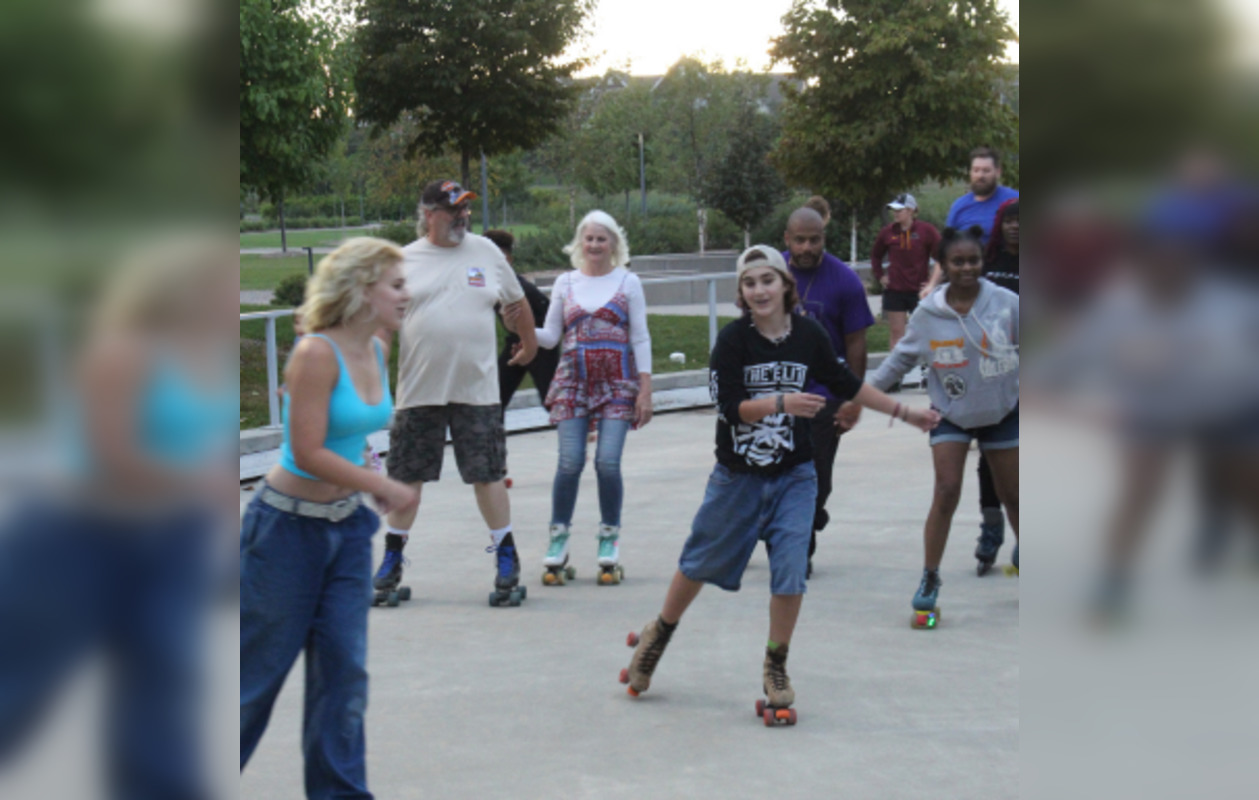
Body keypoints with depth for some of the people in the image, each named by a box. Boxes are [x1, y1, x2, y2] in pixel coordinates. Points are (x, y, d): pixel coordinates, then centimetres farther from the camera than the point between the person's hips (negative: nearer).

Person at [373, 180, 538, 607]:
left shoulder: (486, 252, 8)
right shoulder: (403, 261, 3)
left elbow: (517, 303, 21)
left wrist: (530, 345, 29)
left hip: (477, 390, 0)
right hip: (418, 391, 0)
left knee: (488, 475, 0)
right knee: (406, 476, 5)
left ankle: (506, 560, 12)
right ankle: (391, 560, 19)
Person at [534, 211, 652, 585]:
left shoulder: (628, 282, 7)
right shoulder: (565, 283, 12)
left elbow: (640, 338, 5)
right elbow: (550, 337, 12)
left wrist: (645, 389, -2)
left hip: (616, 384, -1)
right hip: (573, 382, 1)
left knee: (608, 462, -10)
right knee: (570, 462, -8)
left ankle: (609, 541, 4)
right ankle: (558, 540, 4)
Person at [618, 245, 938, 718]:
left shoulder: (808, 336, -5)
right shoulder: (733, 340, -14)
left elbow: (846, 385, 10)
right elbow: (730, 407, -20)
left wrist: (905, 413, 14)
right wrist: (783, 402, -35)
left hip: (793, 478, 1)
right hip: (737, 478, -1)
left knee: (790, 574, -6)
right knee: (701, 563, 13)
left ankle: (776, 667, 13)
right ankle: (659, 635, 38)